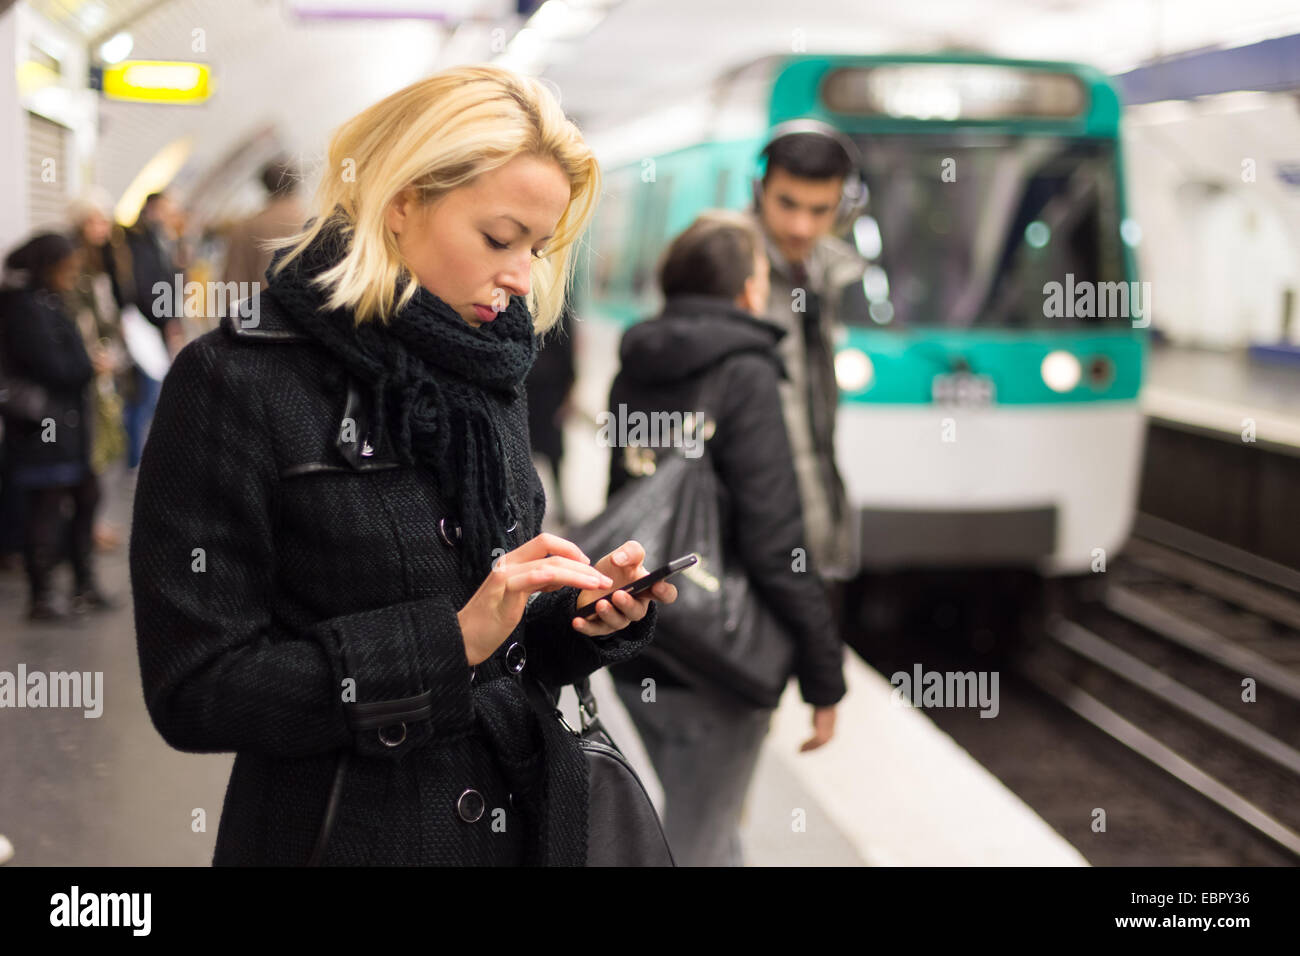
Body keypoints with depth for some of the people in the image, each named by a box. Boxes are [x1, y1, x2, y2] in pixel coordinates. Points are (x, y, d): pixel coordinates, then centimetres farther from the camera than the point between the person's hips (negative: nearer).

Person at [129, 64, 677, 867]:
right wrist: (450, 639, -21)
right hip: (346, 835, -6)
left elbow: (505, 648, 12)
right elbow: (195, 692, -17)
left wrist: (587, 616, -8)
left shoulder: (491, 380, 6)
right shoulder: (239, 380, -14)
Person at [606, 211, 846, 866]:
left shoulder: (636, 371, 8)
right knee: (698, 848, 3)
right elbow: (774, 544, -20)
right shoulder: (745, 376, -15)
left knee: (709, 834, 22)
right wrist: (824, 678, -13)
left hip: (635, 658, 7)